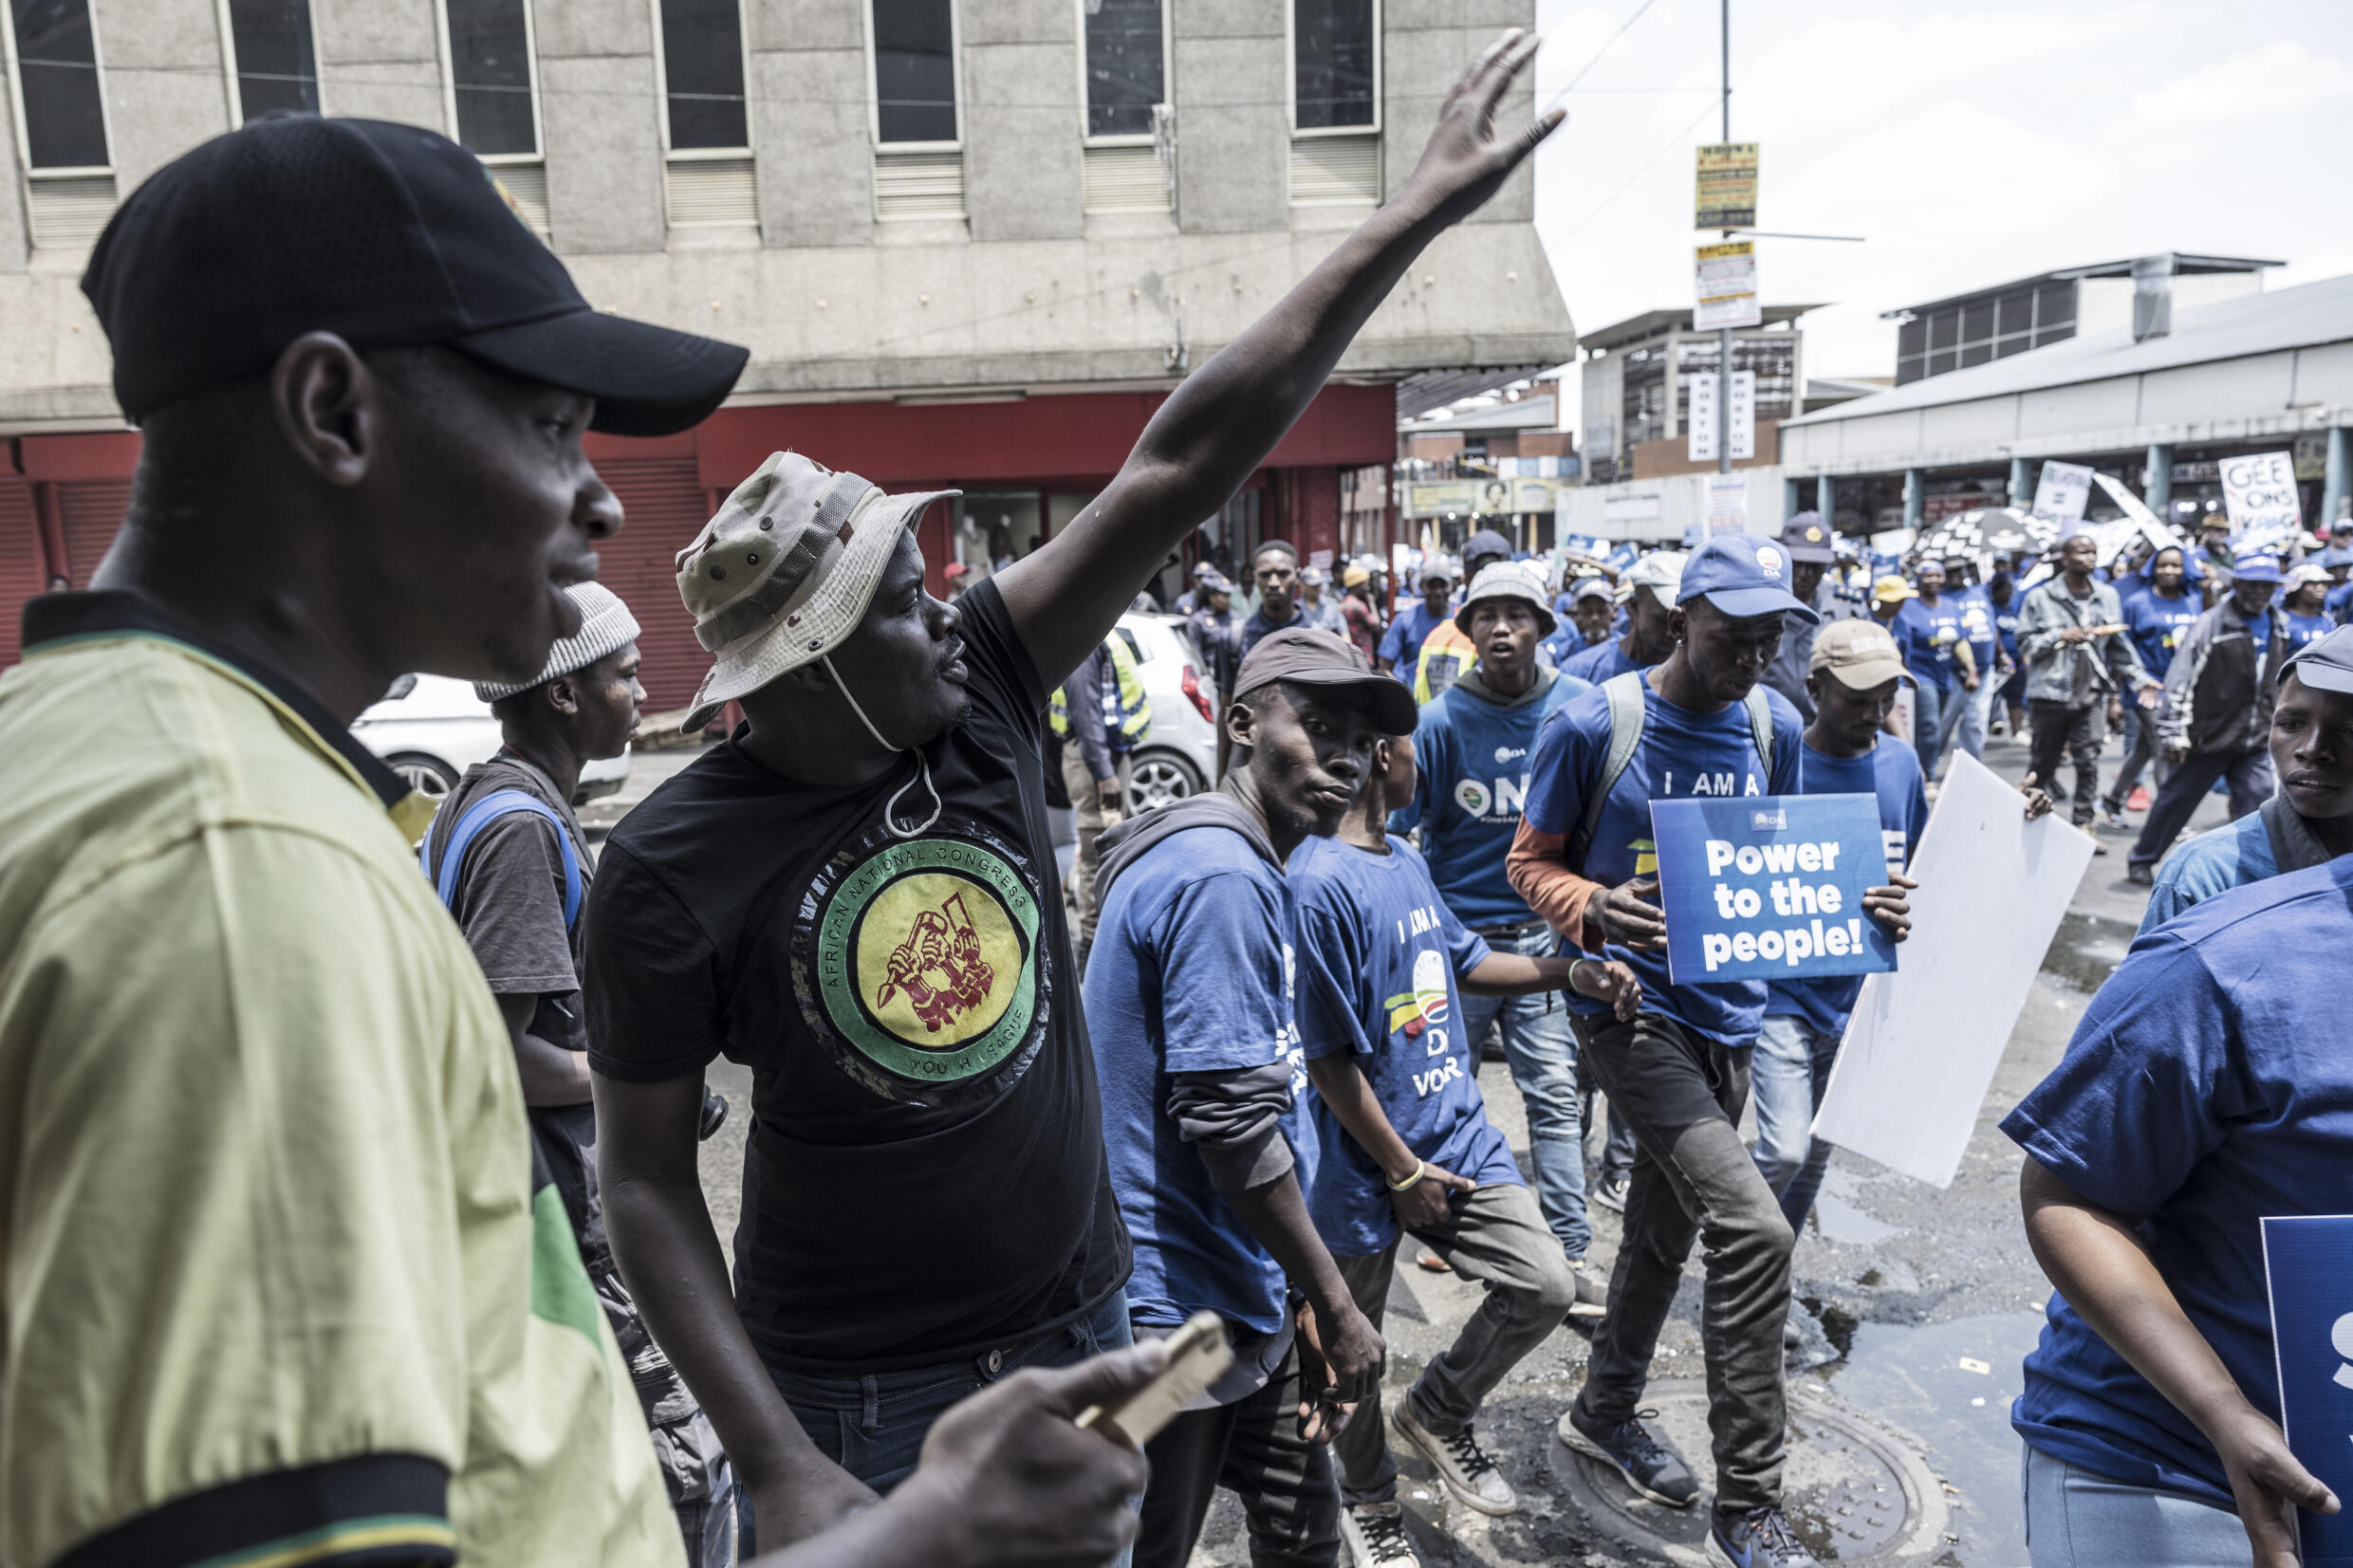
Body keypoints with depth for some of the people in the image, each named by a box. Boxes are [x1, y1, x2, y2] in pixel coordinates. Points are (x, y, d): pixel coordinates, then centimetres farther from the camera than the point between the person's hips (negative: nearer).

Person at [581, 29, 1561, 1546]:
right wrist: (778, 1465, -15)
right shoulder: (676, 866, -18)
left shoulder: (979, 691, -9)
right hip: (863, 1400, -4)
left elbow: (1181, 465, -14)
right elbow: (647, 1180, -11)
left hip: (1082, 1323, 5)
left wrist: (1420, 209, -13)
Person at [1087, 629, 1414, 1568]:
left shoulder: (1249, 868, 11)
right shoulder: (1220, 876, -22)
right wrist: (1335, 1306, -14)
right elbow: (1228, 1124, -25)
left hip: (1241, 1303, 10)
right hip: (1176, 1315, -9)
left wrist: (1305, 1297, 16)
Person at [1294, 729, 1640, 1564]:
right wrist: (1405, 1174, -14)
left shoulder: (1405, 860, 5)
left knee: (1546, 1286, 3)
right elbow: (1329, 1057, -21)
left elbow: (1462, 959, 21)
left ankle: (1437, 1410, 30)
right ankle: (1366, 1498, 40)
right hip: (1369, 1161, -7)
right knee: (1353, 1346, 13)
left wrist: (1573, 971, 11)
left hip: (1458, 1131, 8)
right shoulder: (1319, 884, -24)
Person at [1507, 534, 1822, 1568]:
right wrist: (1592, 908, -26)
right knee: (1754, 1230, -17)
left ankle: (1606, 1412, 44)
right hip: (1633, 1008, -6)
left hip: (1730, 1014, 7)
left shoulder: (1774, 727, 3)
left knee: (1665, 1227, 21)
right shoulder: (1595, 726, -12)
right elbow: (1531, 861, -5)